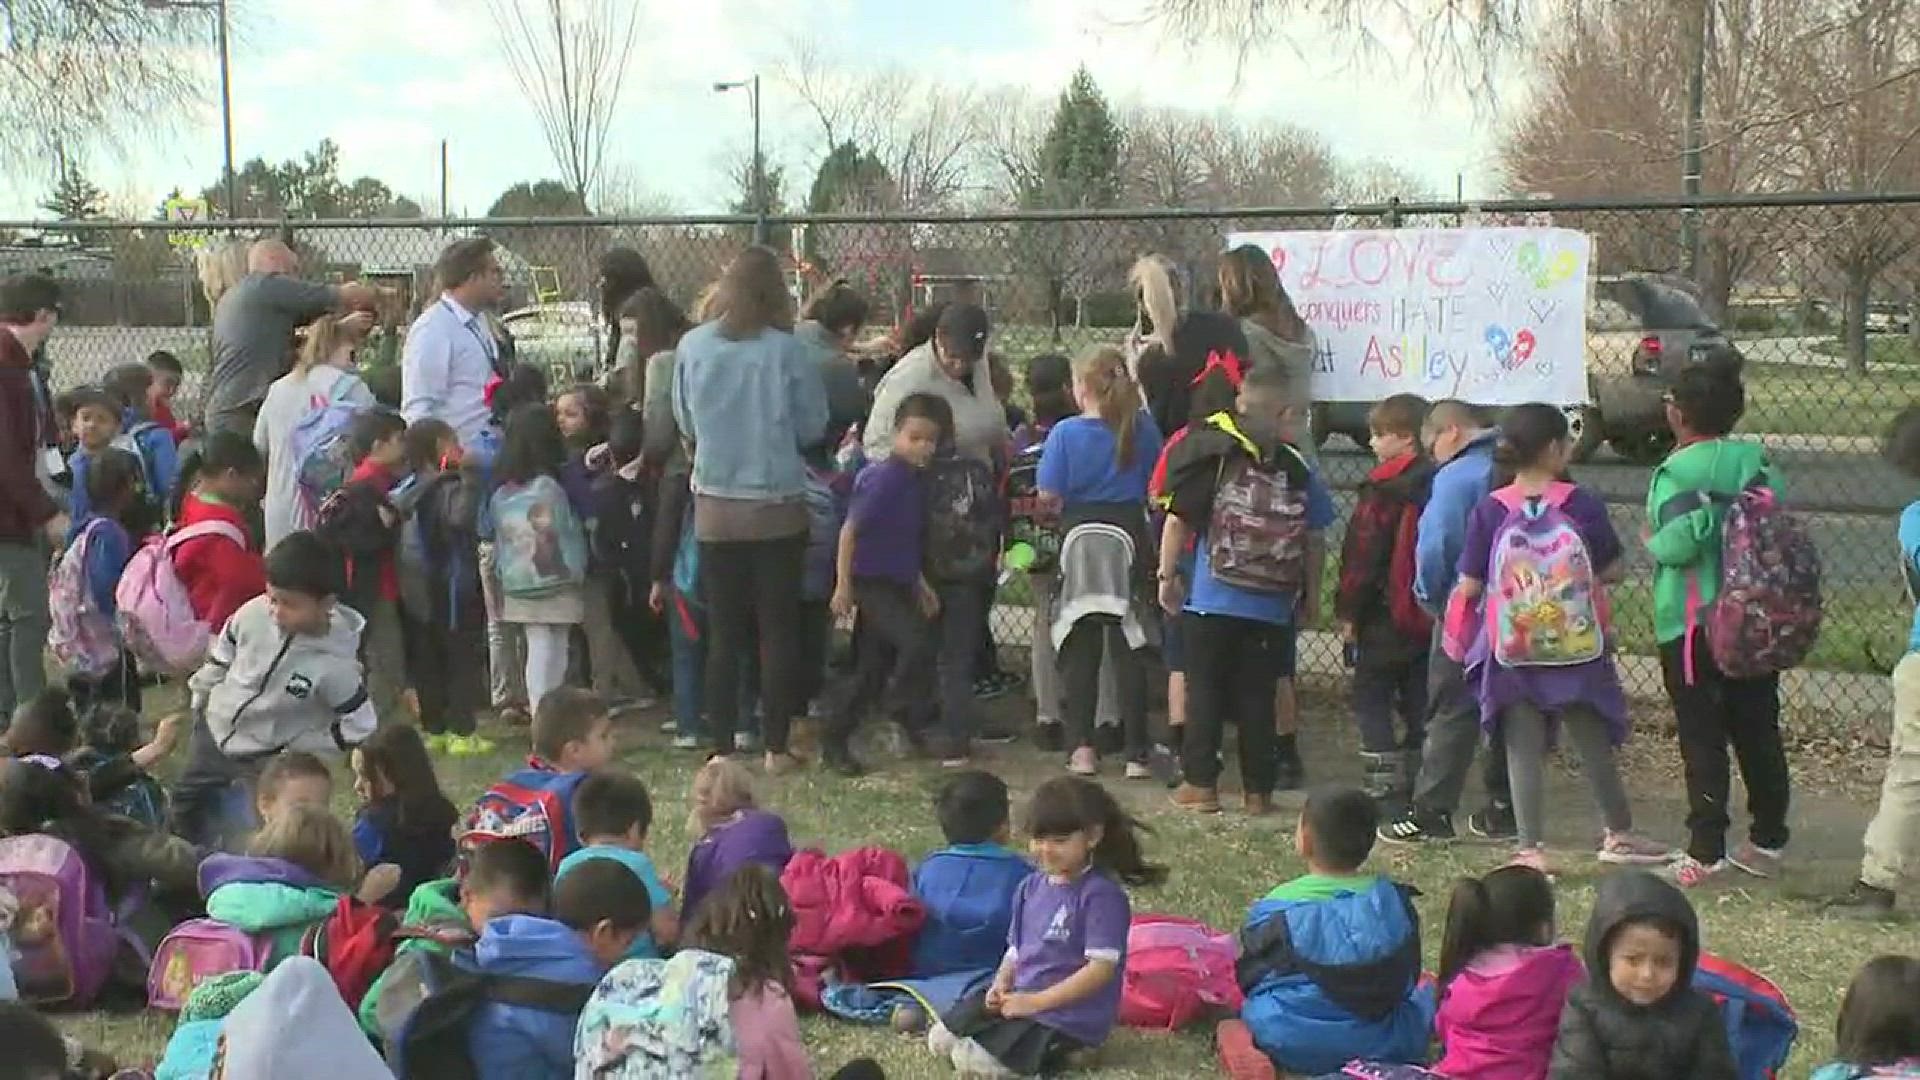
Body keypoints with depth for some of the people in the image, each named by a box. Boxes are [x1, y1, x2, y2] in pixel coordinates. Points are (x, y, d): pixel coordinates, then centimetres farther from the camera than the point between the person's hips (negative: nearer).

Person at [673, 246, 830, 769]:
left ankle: (723, 747, 11)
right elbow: (812, 428, -3)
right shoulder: (788, 352, -12)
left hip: (715, 508, 2)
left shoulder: (692, 347, -5)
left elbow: (684, 421, 8)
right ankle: (776, 747, 10)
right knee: (778, 629, 8)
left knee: (723, 633, 9)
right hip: (777, 509, -2)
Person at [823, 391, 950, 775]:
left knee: (871, 670, 10)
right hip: (871, 582, -9)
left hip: (897, 584, 9)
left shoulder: (916, 479, 9)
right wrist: (843, 585, -17)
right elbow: (850, 529, -17)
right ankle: (906, 715, -5)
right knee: (918, 640, -23)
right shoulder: (884, 478, -17)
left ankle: (835, 745, 18)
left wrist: (920, 585, 21)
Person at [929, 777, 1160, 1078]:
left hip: (1071, 1014, -8)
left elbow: (1101, 968, -20)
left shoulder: (1102, 895, -16)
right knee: (940, 1038, -2)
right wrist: (1002, 982, -2)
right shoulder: (1031, 886, 9)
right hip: (1020, 999, 8)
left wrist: (1036, 1001, -19)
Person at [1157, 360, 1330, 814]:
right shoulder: (1298, 469, -1)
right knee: (1258, 697, 9)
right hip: (1273, 607, 1)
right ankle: (1259, 790, 12)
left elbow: (1177, 520, -5)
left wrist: (1167, 576, 5)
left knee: (1205, 692, 8)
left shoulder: (1214, 456, -5)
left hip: (1210, 602, -1)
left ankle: (1200, 784, 10)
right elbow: (1315, 539, 2)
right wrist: (1311, 595, 13)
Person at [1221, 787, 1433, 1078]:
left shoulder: (1278, 910, -13)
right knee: (1423, 994, 28)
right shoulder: (1394, 900, -5)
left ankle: (1246, 1041, -3)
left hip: (1294, 1047, -1)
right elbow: (1408, 977, 7)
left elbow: (1248, 977, -1)